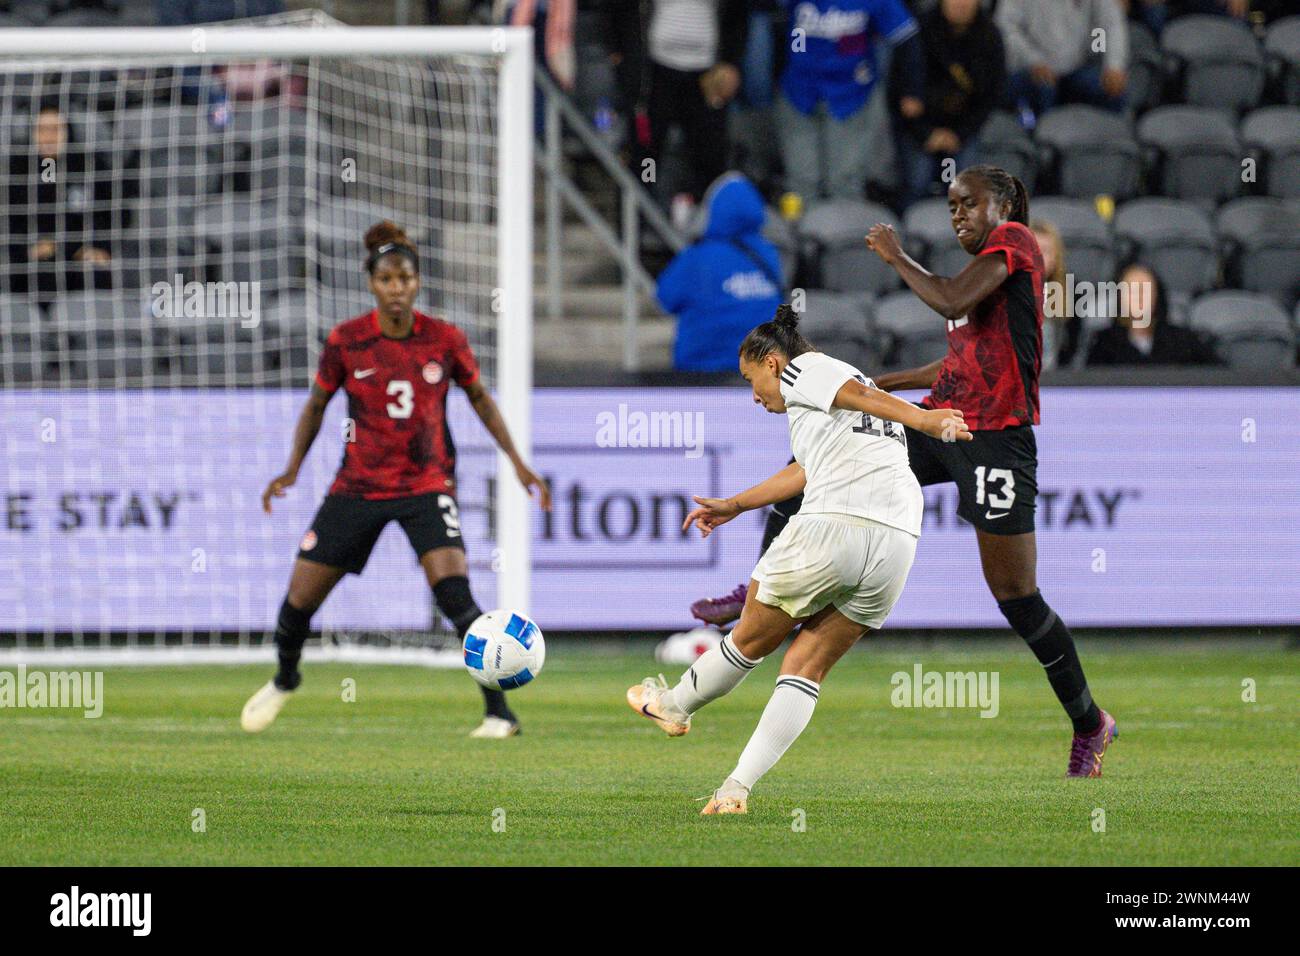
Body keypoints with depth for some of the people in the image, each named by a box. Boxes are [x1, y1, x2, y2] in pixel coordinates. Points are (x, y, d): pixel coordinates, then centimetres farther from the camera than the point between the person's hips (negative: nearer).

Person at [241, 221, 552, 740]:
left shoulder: (445, 340, -7)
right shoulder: (345, 341, -8)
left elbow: (479, 397, 9)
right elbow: (317, 404, 8)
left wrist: (517, 461, 4)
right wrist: (292, 469, -2)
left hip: (426, 486, -1)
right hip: (358, 487, 2)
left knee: (454, 594, -24)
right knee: (299, 601, 5)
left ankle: (499, 712, -17)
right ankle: (285, 679, 38)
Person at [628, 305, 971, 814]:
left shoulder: (803, 368, 10)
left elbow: (863, 395, -10)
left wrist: (922, 419, -26)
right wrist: (734, 506, 50)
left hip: (832, 525, -7)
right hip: (898, 539, 7)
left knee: (751, 639, 17)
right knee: (807, 667, 11)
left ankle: (675, 705, 38)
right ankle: (737, 786, 4)